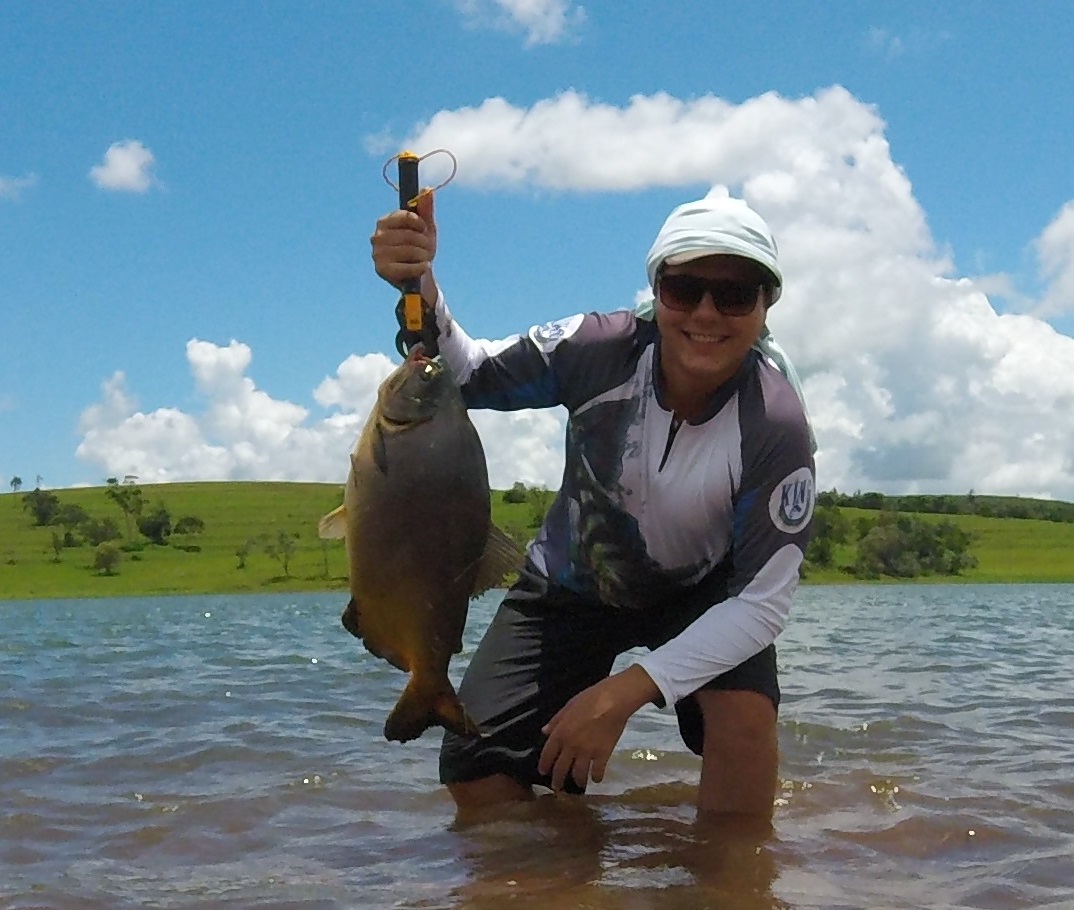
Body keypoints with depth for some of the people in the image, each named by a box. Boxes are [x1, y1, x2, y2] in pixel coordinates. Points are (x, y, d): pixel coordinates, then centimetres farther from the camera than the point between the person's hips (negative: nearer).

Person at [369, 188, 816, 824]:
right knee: (476, 774, -8)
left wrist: (622, 694, -38)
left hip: (702, 592, -1)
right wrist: (420, 290, -40)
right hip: (571, 582, 1)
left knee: (745, 711, -30)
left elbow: (764, 601, -29)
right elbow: (465, 375, -17)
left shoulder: (776, 429, -30)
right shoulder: (601, 349, -28)